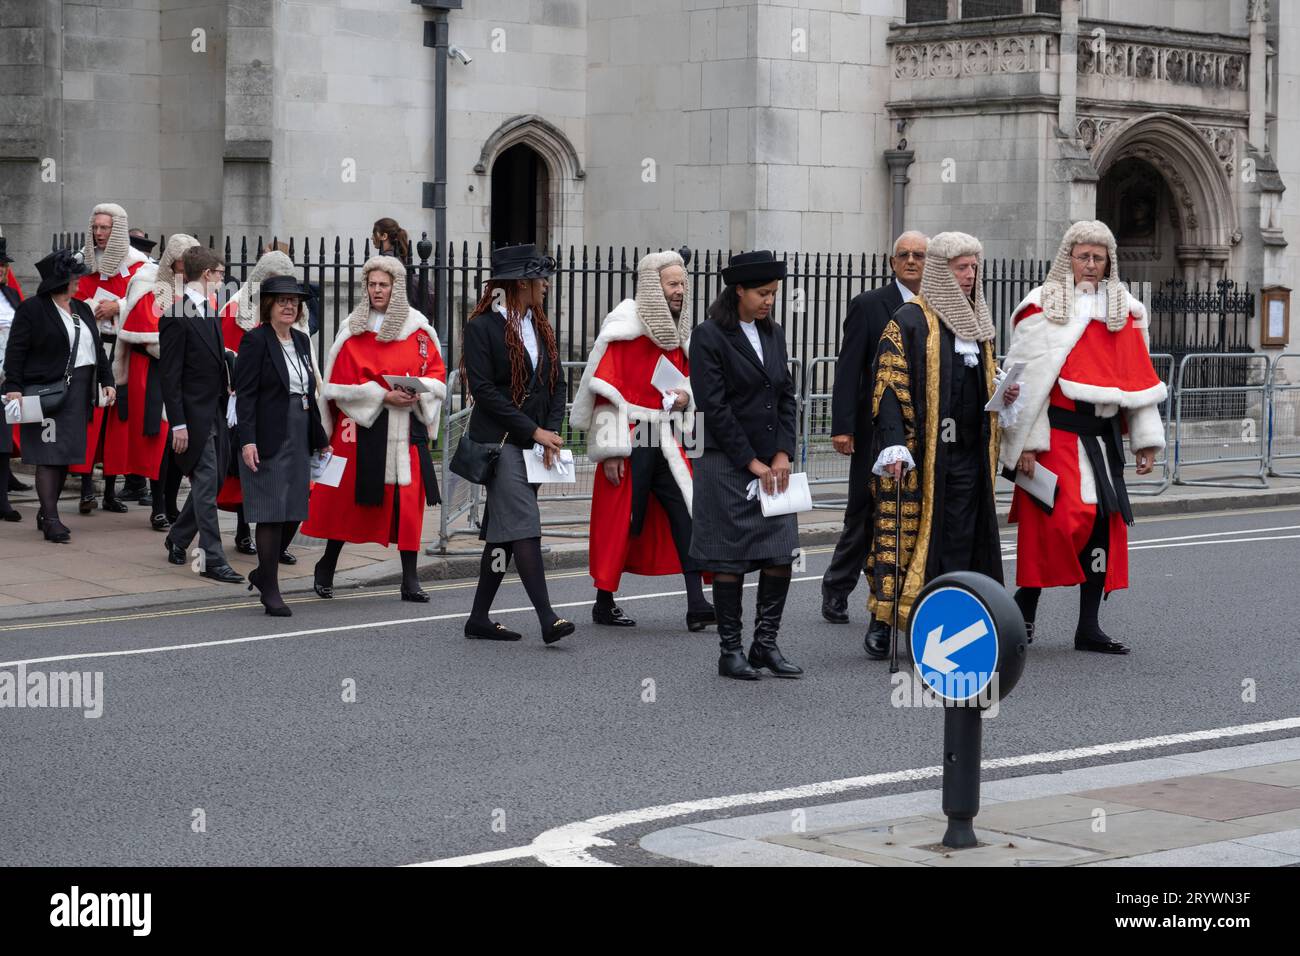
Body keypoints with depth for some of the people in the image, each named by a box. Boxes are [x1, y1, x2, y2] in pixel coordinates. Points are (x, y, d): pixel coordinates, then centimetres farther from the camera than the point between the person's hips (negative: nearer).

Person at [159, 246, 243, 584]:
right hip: (194, 416, -9)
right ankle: (213, 560, -3)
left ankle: (177, 540, 31)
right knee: (206, 486, -6)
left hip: (215, 413, 9)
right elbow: (170, 375, -16)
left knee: (208, 483, 15)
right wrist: (178, 424, -18)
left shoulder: (209, 313, 13)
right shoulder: (177, 317, -15)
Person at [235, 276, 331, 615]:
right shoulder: (256, 340, -7)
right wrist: (247, 440, -21)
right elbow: (245, 394, -12)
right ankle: (270, 591, 4)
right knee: (272, 515, -4)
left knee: (294, 513, 9)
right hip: (268, 441, -7)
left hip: (299, 441, 7)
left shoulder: (301, 340, 14)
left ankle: (262, 573, 28)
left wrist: (320, 439, 20)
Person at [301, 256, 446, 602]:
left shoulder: (419, 329, 6)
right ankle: (326, 567, 21)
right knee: (348, 497, 3)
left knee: (409, 500, -2)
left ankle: (410, 580, 1)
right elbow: (340, 384, -3)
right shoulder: (353, 330, 1)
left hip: (407, 428, 1)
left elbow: (438, 375, 9)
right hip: (362, 425, -1)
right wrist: (383, 396, -14)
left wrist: (419, 392, -12)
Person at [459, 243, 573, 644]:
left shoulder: (540, 326, 15)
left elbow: (558, 383, 14)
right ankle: (547, 619, -21)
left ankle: (479, 618, 15)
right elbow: (483, 388, -14)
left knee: (503, 532, 9)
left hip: (533, 443, 7)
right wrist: (533, 431, -15)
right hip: (500, 441, -7)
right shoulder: (483, 326, -8)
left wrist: (551, 433, -1)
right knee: (523, 526, -14)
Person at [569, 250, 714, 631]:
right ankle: (604, 604, 13)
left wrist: (685, 396, 0)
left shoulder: (679, 331, 12)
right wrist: (610, 451, -15)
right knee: (619, 520, -1)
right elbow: (606, 391, -11)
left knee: (686, 514, -5)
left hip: (665, 439, 6)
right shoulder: (624, 328, -10)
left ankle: (697, 605, -8)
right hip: (630, 440, -6)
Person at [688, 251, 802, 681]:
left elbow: (787, 397, 12)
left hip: (773, 466, 6)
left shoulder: (774, 334, 12)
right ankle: (731, 650, 8)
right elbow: (714, 408, -13)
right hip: (727, 465, -6)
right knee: (730, 560, -1)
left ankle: (765, 644, 13)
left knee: (781, 556, 2)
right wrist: (751, 462, -12)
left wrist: (782, 454, -1)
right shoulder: (710, 336, -9)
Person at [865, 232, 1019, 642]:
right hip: (922, 453, -7)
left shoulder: (975, 320, 18)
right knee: (914, 531, -6)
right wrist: (894, 444, -21)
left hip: (968, 453, 7)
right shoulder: (909, 321, -5)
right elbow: (889, 384, -11)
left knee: (961, 539, 5)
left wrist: (1000, 391, 7)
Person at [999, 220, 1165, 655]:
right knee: (1065, 518, -15)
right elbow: (1027, 377, -6)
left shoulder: (1124, 310, 12)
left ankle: (1088, 627, 9)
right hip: (1057, 434, -5)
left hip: (1103, 435, 6)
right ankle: (1025, 601, 4)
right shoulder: (1044, 307, -3)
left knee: (1105, 523, 3)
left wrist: (1146, 438, 8)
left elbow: (1140, 378, 14)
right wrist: (1026, 442, -12)